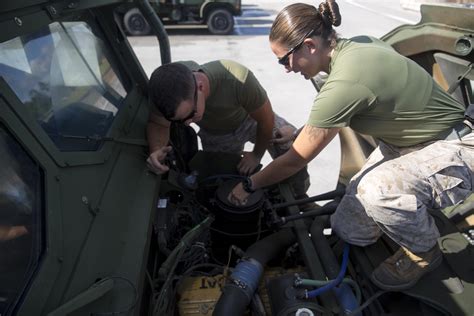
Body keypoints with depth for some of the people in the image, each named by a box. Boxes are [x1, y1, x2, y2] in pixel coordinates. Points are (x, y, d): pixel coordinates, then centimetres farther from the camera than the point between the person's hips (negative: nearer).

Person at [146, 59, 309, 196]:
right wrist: (156, 150, -38)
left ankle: (299, 197, 9)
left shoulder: (238, 80, -44)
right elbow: (157, 124, -17)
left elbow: (266, 120, -26)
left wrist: (257, 155, -12)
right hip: (214, 135, 2)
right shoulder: (169, 83, -35)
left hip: (249, 118, -2)